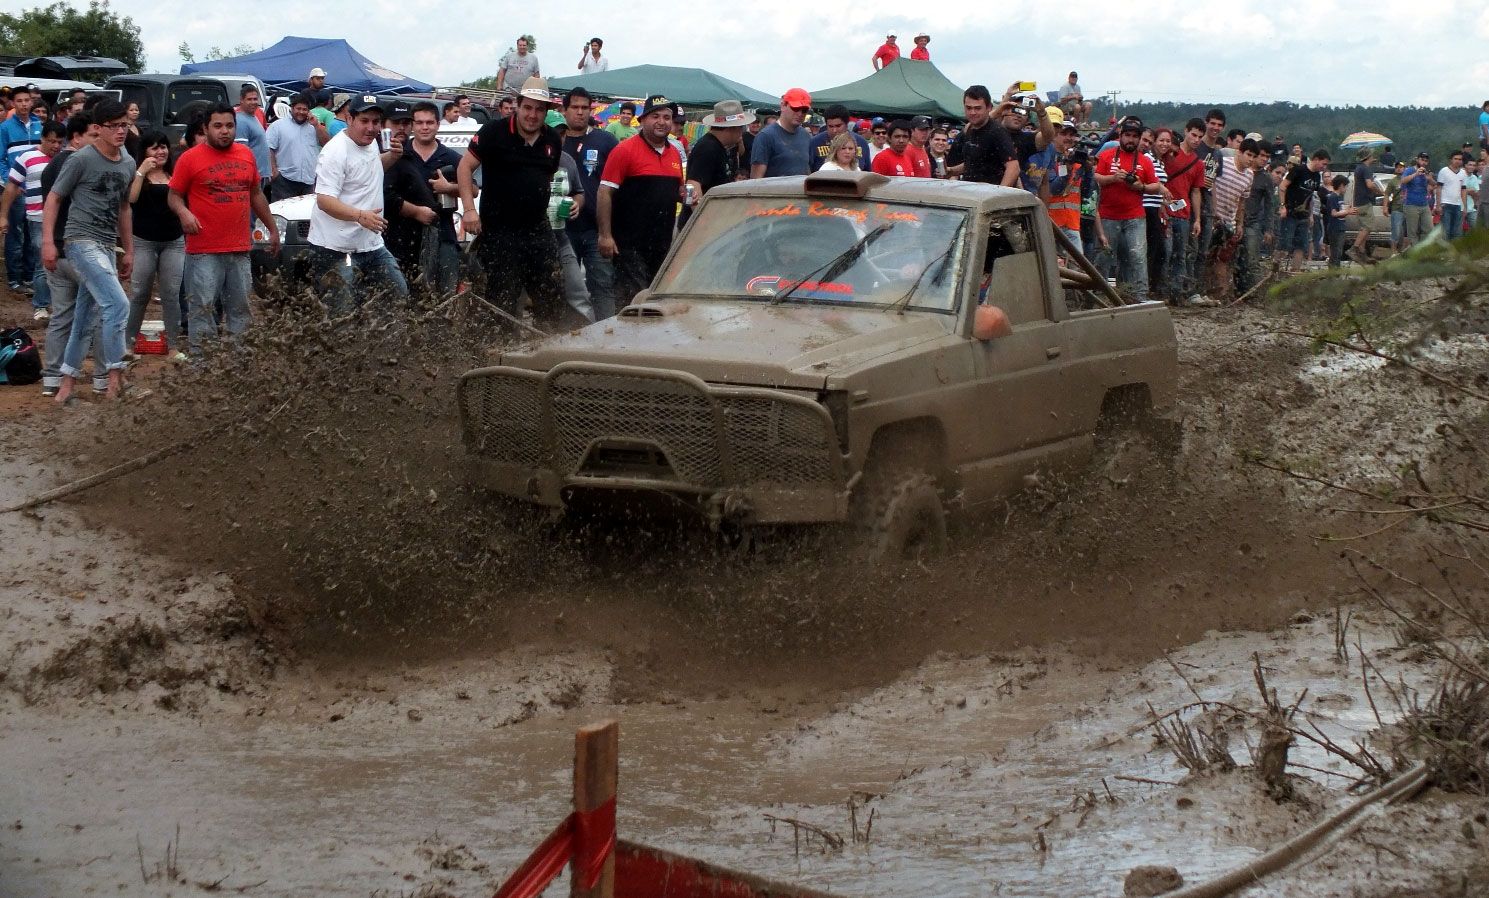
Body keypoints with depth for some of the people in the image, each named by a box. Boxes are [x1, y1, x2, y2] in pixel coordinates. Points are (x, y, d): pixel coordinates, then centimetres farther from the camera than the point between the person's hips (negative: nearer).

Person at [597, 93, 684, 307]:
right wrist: (605, 235, -16)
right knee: (630, 299, -7)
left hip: (663, 242, 7)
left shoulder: (674, 153, 13)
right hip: (630, 242, -7)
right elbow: (605, 192, -11)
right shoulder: (626, 150, -8)